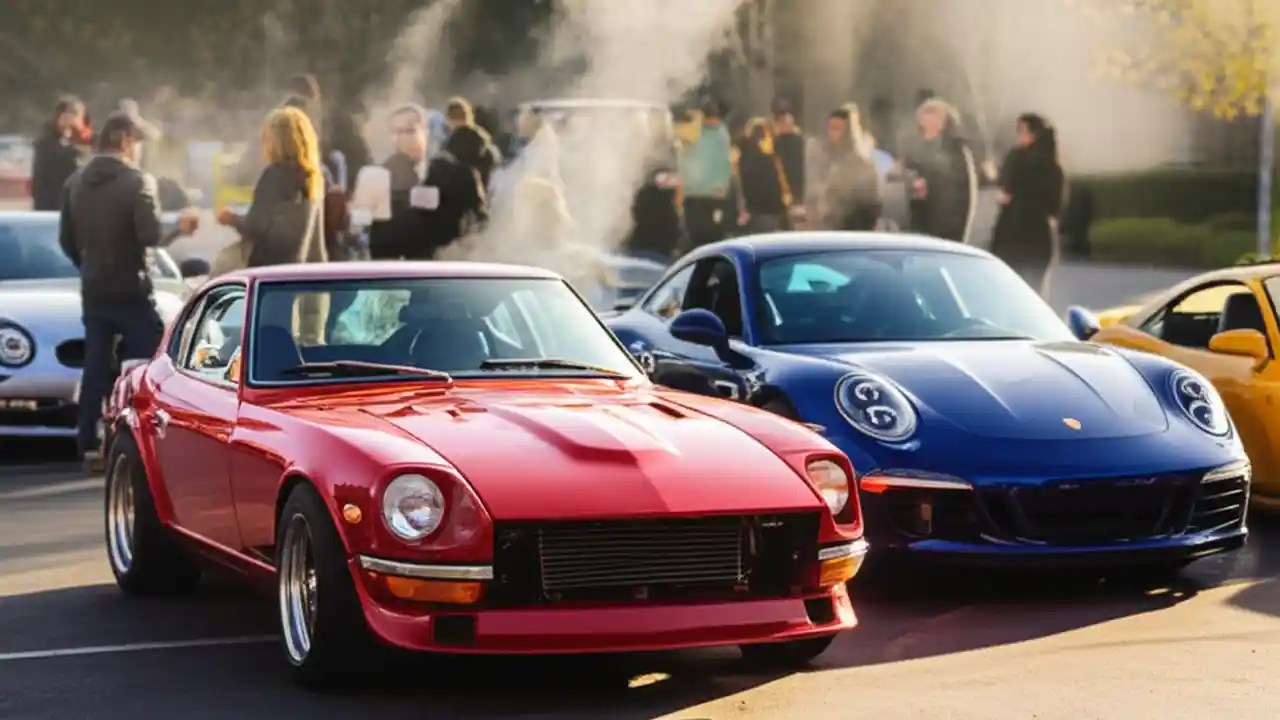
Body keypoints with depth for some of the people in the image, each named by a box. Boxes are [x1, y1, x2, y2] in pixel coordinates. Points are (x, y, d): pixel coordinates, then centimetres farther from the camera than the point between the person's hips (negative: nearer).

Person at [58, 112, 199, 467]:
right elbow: (151, 236, -19)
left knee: (96, 367, 9)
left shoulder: (75, 182, 5)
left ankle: (89, 444, 8)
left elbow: (66, 240, 9)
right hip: (131, 290, -6)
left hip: (93, 291, 6)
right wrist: (180, 226, -1)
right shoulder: (137, 181, -13)